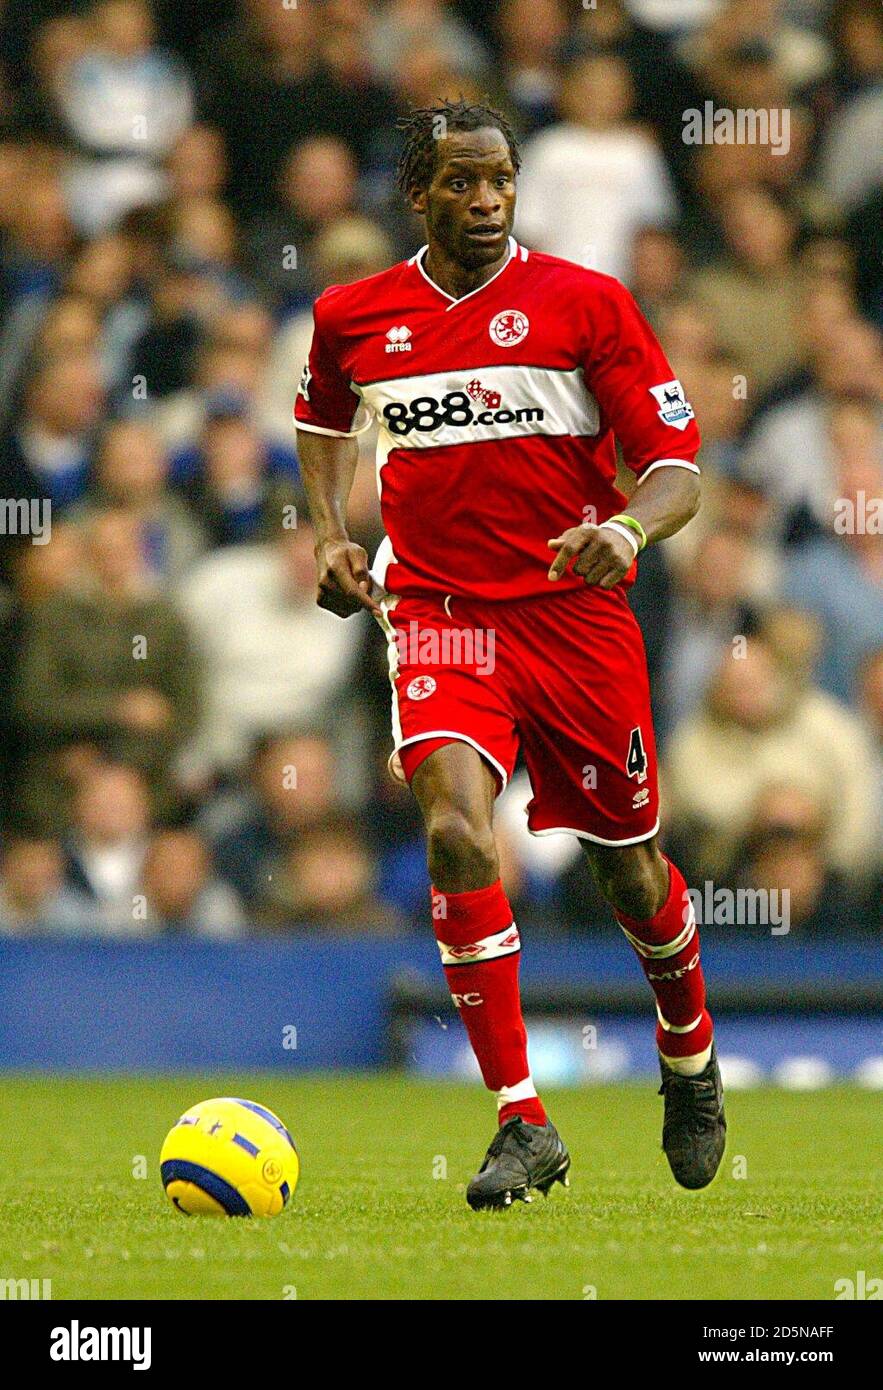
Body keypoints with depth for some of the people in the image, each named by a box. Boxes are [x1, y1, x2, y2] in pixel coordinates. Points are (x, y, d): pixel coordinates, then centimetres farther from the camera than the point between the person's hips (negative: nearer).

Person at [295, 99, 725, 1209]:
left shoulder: (586, 303, -3)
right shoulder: (352, 317, 5)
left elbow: (675, 464, -4)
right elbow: (322, 421, 29)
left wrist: (629, 528, -26)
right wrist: (330, 538, 12)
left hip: (576, 610, -1)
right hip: (439, 614, 1)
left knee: (628, 863, 10)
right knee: (457, 829, -23)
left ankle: (690, 1057, 42)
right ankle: (523, 1125, -19)